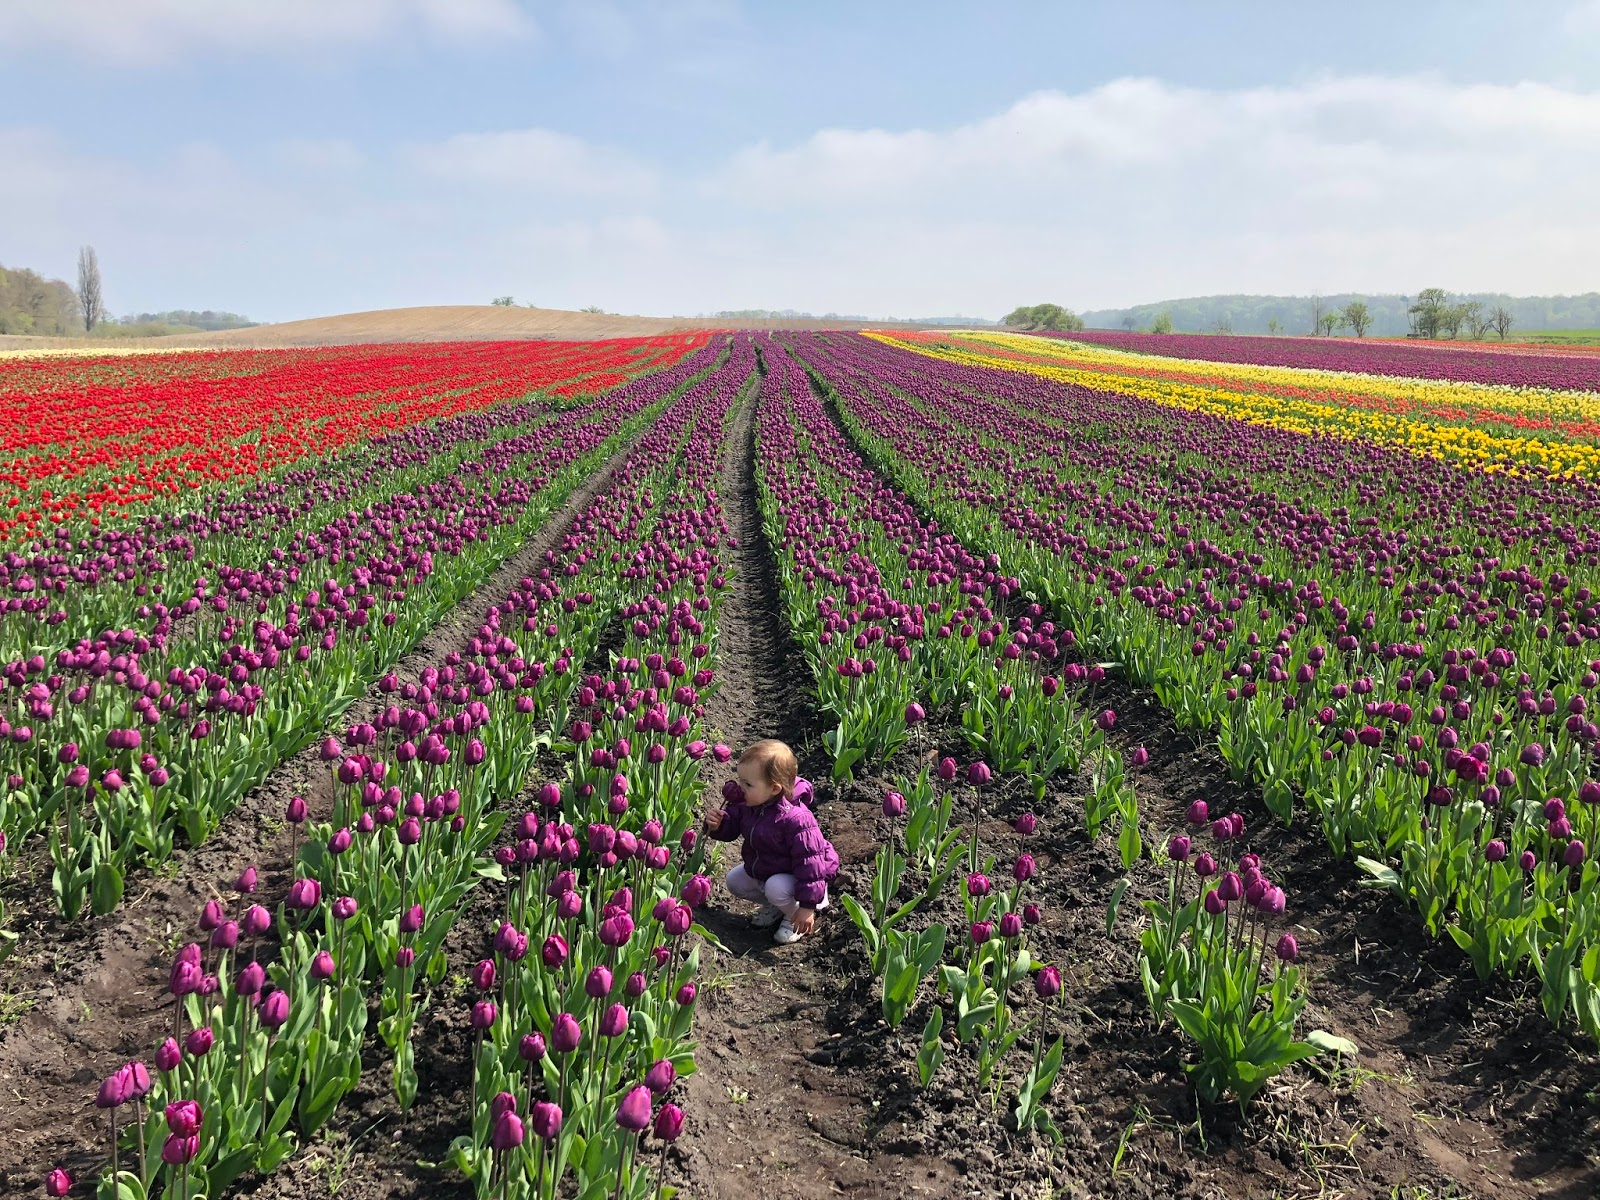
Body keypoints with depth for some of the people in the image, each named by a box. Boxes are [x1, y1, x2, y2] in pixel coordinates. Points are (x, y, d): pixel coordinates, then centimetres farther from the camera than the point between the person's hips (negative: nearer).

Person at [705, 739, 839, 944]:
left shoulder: (795, 819, -37)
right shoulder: (746, 804, -14)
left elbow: (809, 862, -32)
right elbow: (732, 826, 4)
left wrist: (807, 906, -29)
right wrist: (717, 825, -23)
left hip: (792, 875, -8)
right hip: (759, 869, 8)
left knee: (776, 889, -32)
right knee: (734, 881, 7)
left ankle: (793, 915, 2)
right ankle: (778, 905, 22)